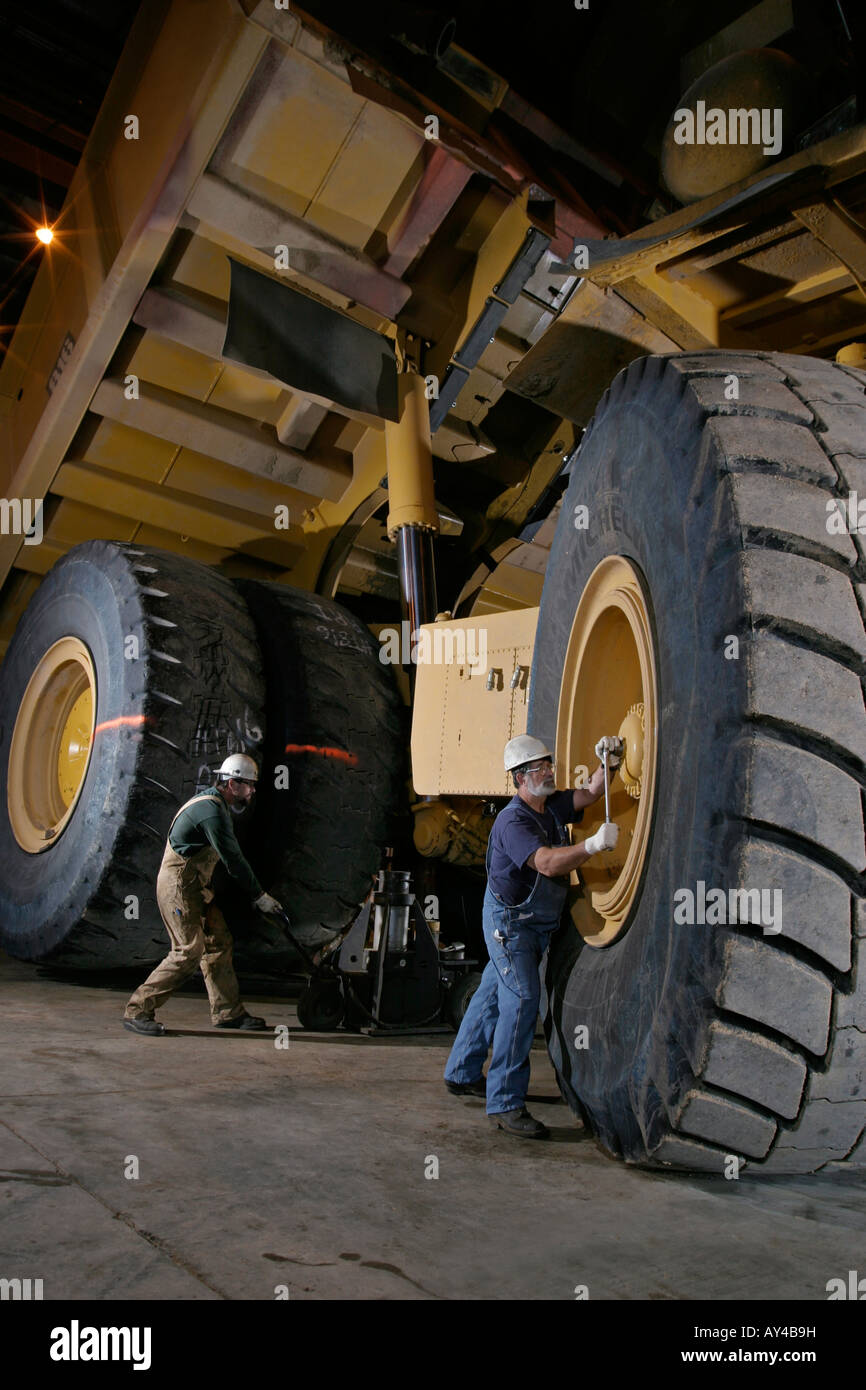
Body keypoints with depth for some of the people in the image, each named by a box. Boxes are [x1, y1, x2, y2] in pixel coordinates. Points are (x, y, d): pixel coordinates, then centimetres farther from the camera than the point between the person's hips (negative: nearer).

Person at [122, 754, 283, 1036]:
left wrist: (255, 893, 18)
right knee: (189, 951, -10)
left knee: (218, 943, 9)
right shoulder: (212, 810, -20)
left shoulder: (214, 804, 13)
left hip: (196, 886, 10)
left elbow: (231, 855, 19)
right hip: (178, 885, -10)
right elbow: (233, 860, -20)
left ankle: (228, 1012, 15)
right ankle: (138, 1011, -2)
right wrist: (260, 896, -13)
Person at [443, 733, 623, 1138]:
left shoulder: (551, 806, 3)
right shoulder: (513, 820, -24)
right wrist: (593, 844, -46)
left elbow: (590, 794, 10)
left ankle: (462, 1074, 32)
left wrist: (608, 763, -8)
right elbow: (548, 863, -36)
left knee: (493, 994, 17)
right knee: (521, 998, -15)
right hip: (508, 921, -9)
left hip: (534, 924, 9)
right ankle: (505, 1104, -11)